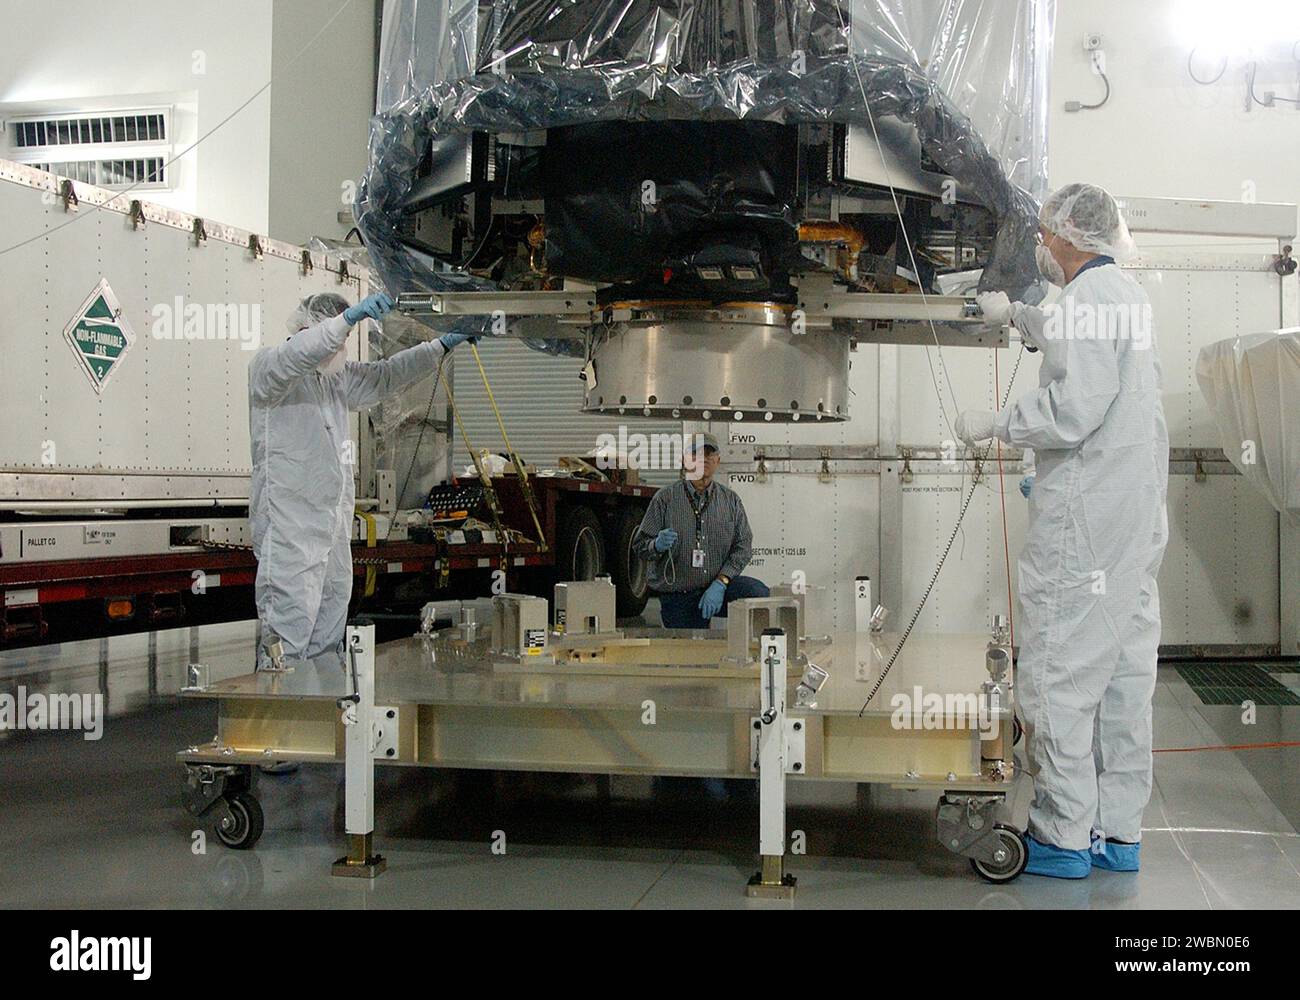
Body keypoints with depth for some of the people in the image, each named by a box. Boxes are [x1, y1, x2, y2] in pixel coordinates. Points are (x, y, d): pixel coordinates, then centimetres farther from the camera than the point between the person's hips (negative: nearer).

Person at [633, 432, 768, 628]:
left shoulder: (731, 500, 6)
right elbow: (640, 546, -1)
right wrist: (657, 545, -26)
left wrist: (720, 584, -14)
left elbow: (742, 546, 0)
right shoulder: (665, 498, -1)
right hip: (678, 599, -1)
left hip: (720, 587, 1)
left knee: (758, 593, -23)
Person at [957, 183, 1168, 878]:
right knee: (1124, 669, 11)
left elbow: (1073, 408, -22)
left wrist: (992, 425, -9)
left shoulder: (1087, 295, -13)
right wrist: (1016, 315, 49)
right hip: (1138, 512, 10)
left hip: (1085, 514, -10)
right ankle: (1118, 832, 18)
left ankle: (1064, 838, 1)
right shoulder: (1129, 294, 18)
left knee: (1060, 670, -4)